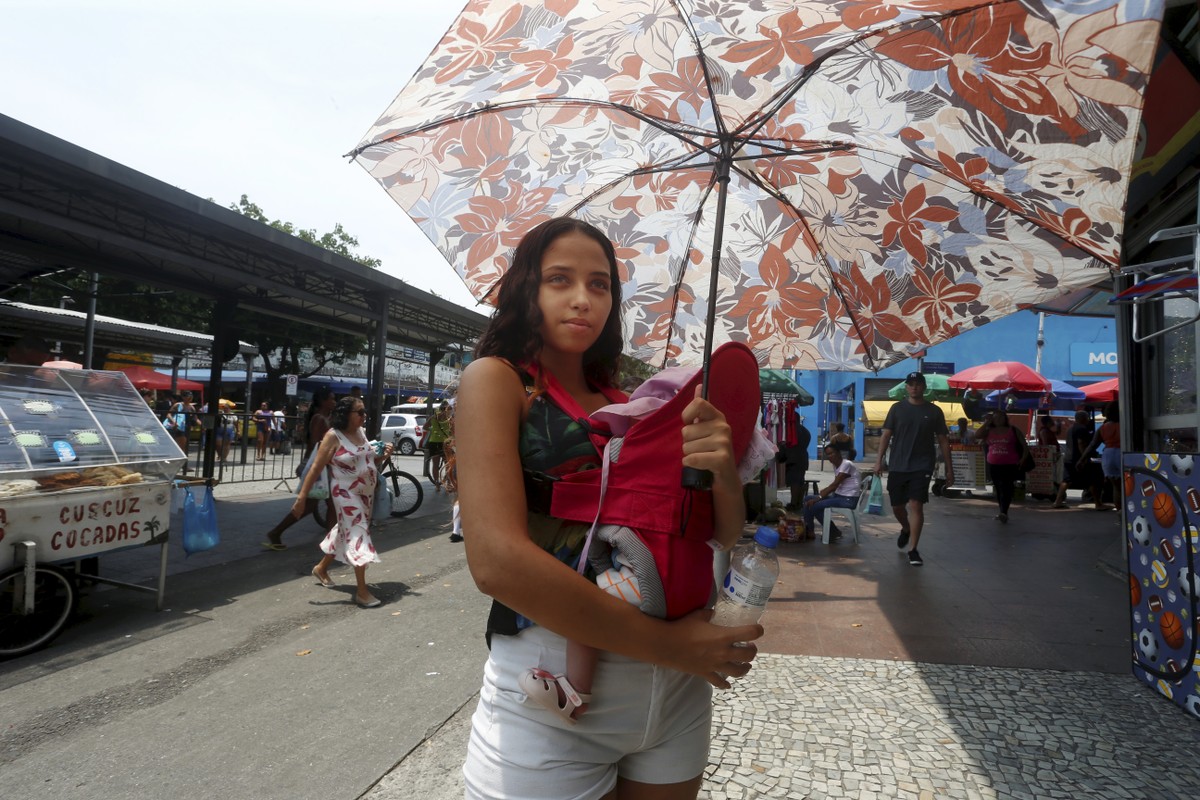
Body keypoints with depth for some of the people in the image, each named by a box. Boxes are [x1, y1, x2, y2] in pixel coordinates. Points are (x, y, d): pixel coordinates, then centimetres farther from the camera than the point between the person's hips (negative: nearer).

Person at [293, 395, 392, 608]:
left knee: (346, 531, 20)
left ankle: (321, 568, 42)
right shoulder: (333, 436, -15)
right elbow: (316, 468, -18)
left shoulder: (361, 432, 6)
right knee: (358, 535, -11)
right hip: (346, 494, -8)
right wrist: (302, 496, -22)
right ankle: (362, 591, -6)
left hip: (366, 493, 8)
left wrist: (383, 455, -3)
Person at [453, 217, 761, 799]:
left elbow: (724, 534, 6)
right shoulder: (496, 379, -7)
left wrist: (723, 468, -17)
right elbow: (496, 560, -21)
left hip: (675, 687, 6)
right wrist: (666, 644, -18)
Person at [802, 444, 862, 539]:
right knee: (808, 499, 2)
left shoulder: (847, 464, -16)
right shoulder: (836, 465, 11)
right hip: (838, 495, 9)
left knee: (813, 505, -20)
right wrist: (819, 493, -3)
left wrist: (819, 497, -22)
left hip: (849, 499, -9)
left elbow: (834, 485, -21)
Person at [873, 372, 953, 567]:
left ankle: (913, 549, -4)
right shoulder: (897, 408, 5)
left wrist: (949, 468, 4)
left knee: (916, 505, -12)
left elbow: (943, 440, 7)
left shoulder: (934, 411, 3)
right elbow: (886, 435, 4)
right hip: (897, 466, 2)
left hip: (922, 466, -2)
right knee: (897, 506, 11)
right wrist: (879, 460, -4)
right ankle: (906, 529, 43)